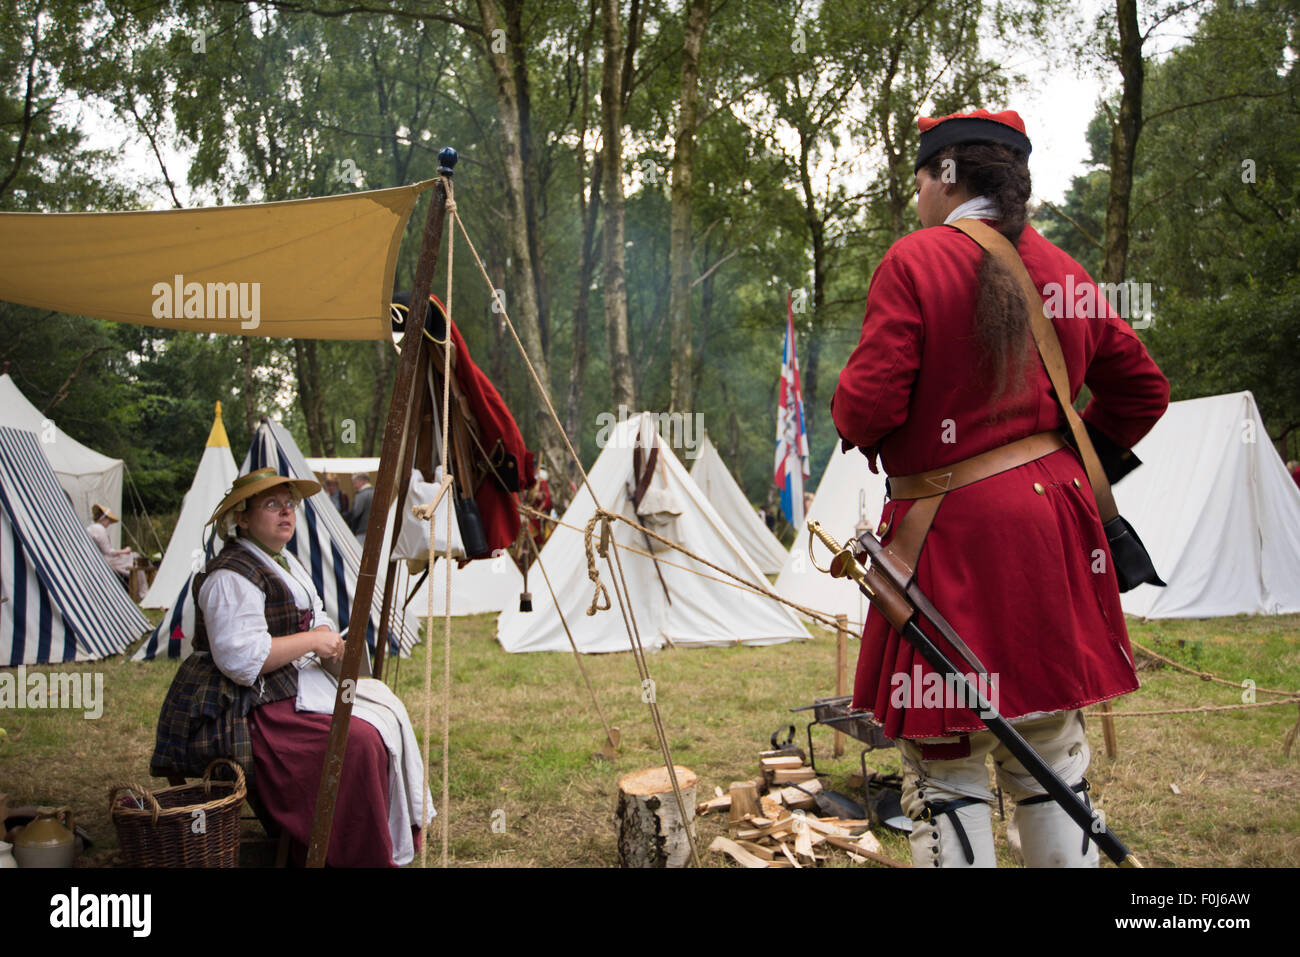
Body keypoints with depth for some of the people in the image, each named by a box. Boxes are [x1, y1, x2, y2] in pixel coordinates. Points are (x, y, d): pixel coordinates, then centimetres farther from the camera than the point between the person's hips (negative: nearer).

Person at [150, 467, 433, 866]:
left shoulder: (286, 562, 15)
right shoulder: (231, 577, -18)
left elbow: (313, 618, 25)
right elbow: (240, 657, -27)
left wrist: (328, 636, 1)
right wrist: (313, 641, -20)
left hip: (294, 685, 11)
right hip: (247, 712, -11)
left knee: (384, 710, 4)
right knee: (358, 741, -24)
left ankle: (401, 838, 12)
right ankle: (364, 857, -10)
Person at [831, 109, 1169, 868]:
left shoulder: (914, 260, -8)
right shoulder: (1061, 270, 11)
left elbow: (868, 408, -16)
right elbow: (1143, 391, 16)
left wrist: (847, 410, 7)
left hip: (953, 534, -6)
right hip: (1052, 528, 6)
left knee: (946, 771, 5)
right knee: (1051, 756, 17)